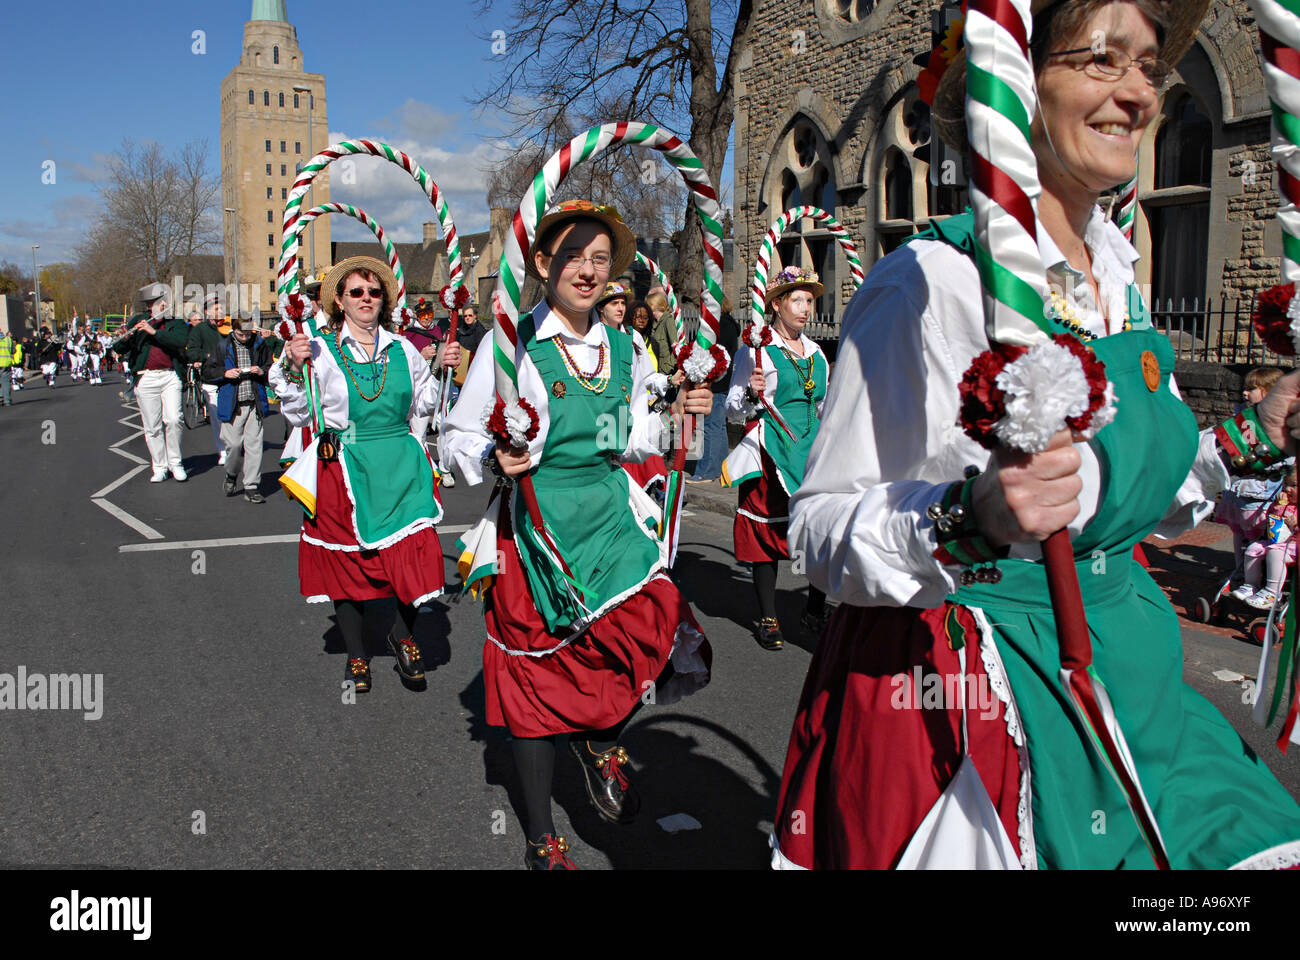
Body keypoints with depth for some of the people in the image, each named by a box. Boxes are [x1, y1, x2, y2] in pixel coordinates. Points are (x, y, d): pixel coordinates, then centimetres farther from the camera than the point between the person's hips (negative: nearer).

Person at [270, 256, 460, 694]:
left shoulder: (402, 348, 9)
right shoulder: (319, 349, -1)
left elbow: (421, 403, 20)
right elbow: (297, 415, 0)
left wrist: (442, 369, 7)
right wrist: (294, 369, -13)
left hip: (400, 467, 2)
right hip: (344, 470, -2)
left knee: (417, 551, -10)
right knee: (347, 560, 8)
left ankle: (403, 634, 18)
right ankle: (356, 656, 27)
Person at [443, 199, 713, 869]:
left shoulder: (622, 349, 7)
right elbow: (459, 437, -3)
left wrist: (675, 417, 2)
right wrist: (496, 459, -22)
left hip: (612, 518, 4)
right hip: (537, 527, -4)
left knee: (663, 634, -15)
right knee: (538, 675, 5)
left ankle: (601, 741, 19)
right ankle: (542, 842, 25)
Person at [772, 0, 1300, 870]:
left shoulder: (1117, 276, 7)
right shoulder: (932, 283, -19)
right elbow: (822, 528, -20)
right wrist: (969, 520, -36)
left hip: (1121, 660, 8)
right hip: (962, 687, -7)